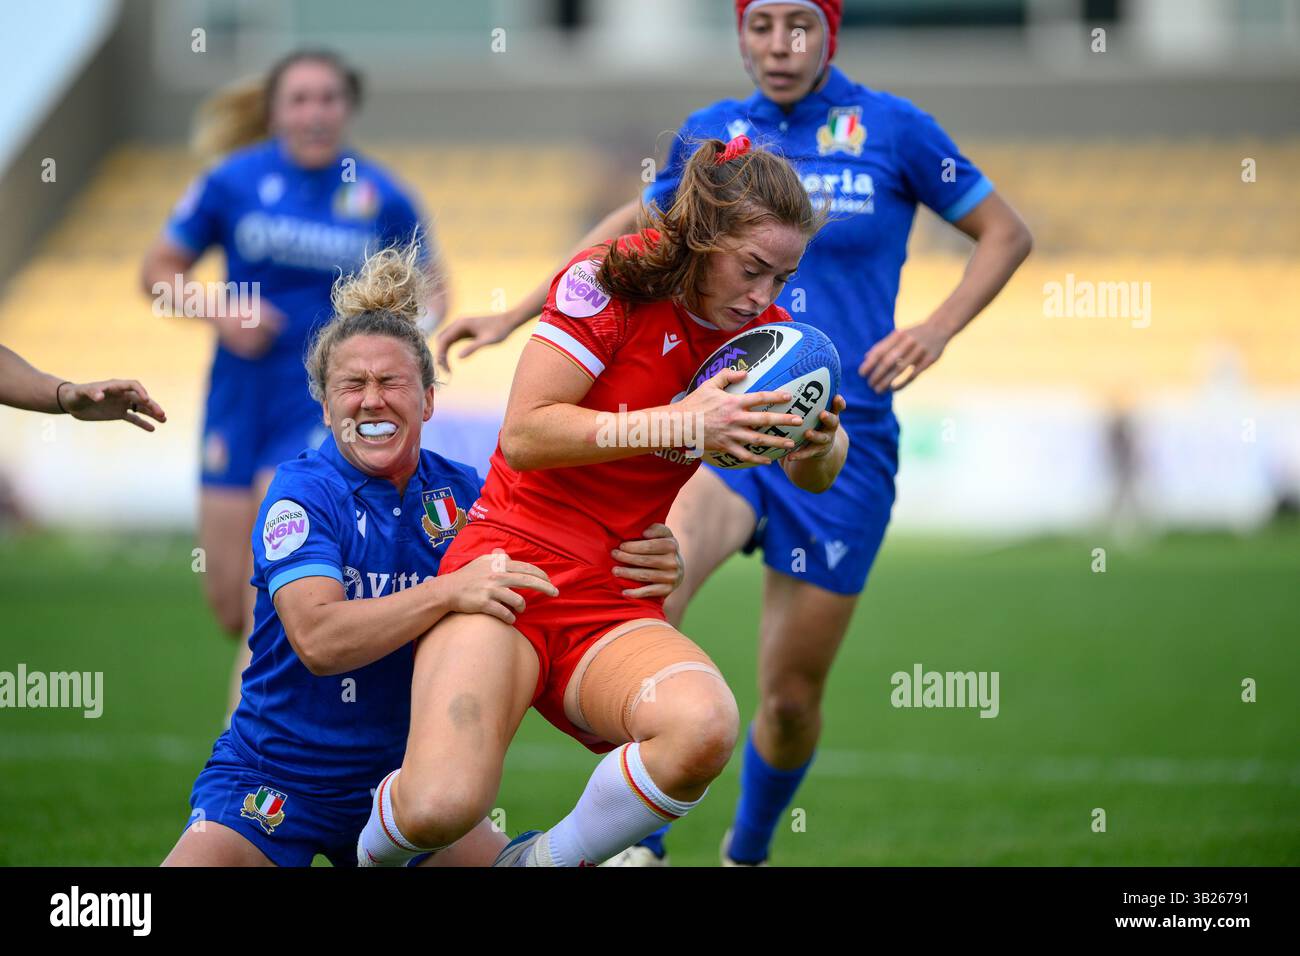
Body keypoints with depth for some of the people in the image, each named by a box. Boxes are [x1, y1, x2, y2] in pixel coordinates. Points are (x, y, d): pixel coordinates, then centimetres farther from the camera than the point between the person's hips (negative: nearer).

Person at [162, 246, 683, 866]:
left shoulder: (461, 493, -2)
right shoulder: (302, 492, -13)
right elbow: (317, 640, -27)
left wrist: (647, 567, -26)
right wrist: (449, 591, -39)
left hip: (397, 781, 4)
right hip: (273, 782, -4)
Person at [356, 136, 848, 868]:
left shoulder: (759, 332, 6)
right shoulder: (612, 281, -9)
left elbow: (817, 477, 15)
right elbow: (524, 435, -16)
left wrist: (819, 445, -10)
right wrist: (679, 425, -24)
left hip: (613, 610, 4)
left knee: (705, 727, -33)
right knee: (441, 806, -28)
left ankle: (545, 860, -6)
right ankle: (377, 850, 12)